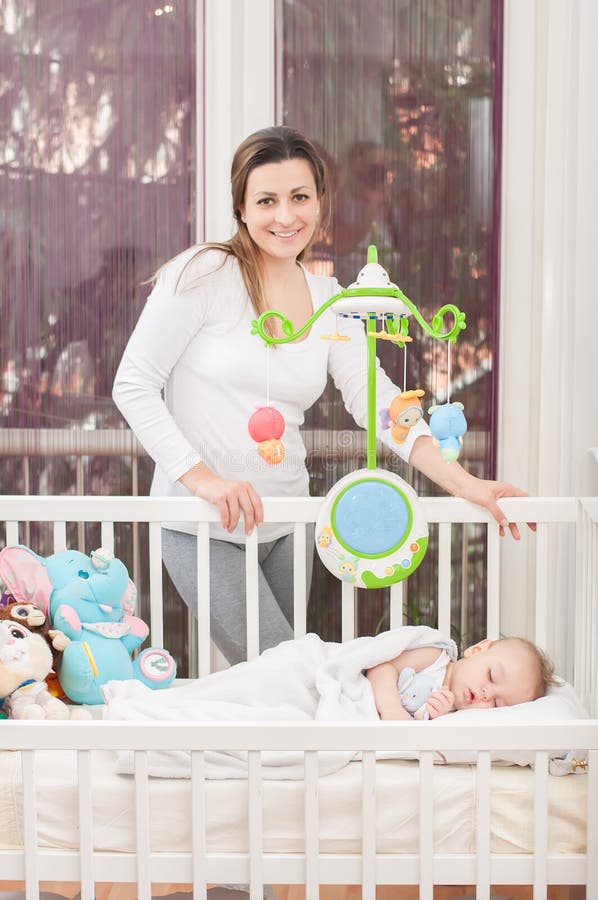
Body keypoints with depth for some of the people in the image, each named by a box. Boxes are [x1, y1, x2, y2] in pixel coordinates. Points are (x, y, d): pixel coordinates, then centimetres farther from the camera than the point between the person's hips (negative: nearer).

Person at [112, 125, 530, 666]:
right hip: (203, 526, -5)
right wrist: (200, 476, -21)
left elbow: (374, 396, -1)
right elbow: (133, 384, -10)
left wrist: (461, 482, -14)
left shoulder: (329, 299, 8)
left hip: (284, 523, 6)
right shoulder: (206, 275, -10)